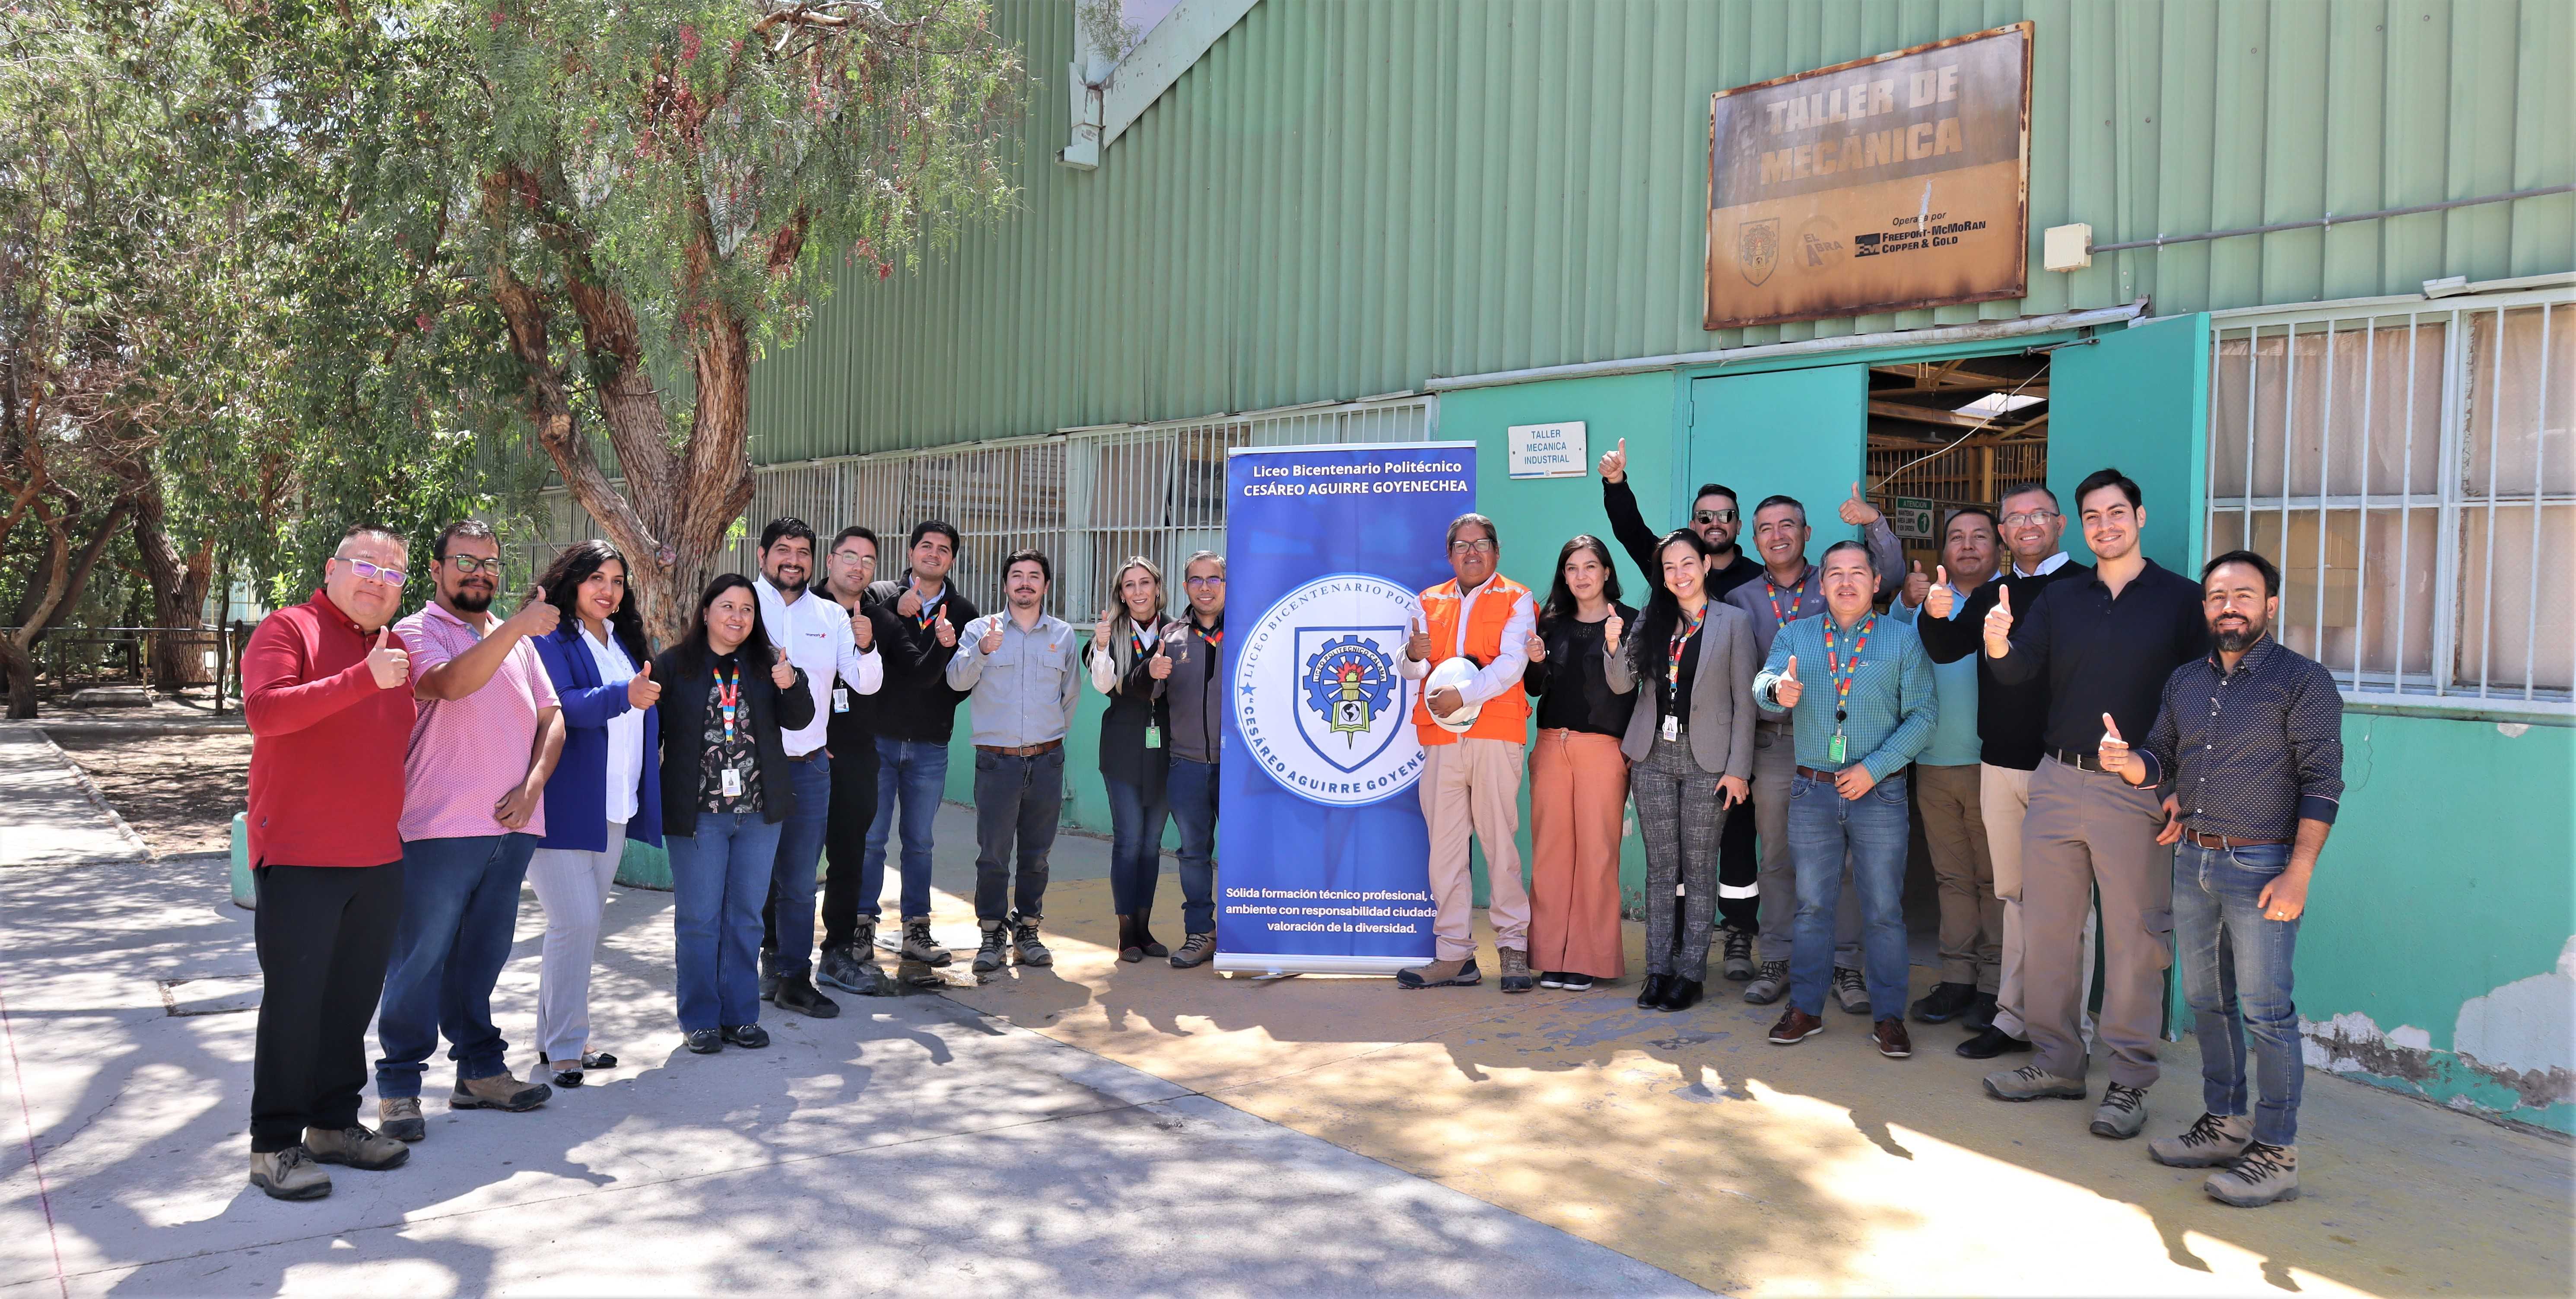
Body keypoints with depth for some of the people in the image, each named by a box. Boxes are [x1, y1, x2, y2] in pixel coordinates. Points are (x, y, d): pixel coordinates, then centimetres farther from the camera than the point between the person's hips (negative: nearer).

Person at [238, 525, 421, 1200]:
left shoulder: (398, 652, 15)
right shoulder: (290, 629, -4)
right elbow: (264, 710, -21)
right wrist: (363, 678, -26)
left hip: (378, 859, 6)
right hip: (299, 858, -6)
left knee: (354, 996, 12)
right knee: (294, 999, -3)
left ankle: (333, 1124, 23)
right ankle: (274, 1145, 7)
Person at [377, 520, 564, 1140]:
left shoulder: (519, 640, 16)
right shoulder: (417, 633, -2)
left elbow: (551, 717, 13)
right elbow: (451, 683, -23)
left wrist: (532, 786, -1)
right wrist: (518, 625, -30)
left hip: (511, 828, 5)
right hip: (440, 829, -5)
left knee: (482, 956, 15)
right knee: (420, 961, 0)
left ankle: (481, 1070, 24)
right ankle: (398, 1085, 9)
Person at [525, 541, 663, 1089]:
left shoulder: (623, 641, 16)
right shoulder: (549, 637, -8)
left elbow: (644, 710, 24)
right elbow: (560, 704, -23)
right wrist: (624, 696, -35)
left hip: (612, 807, 8)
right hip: (563, 806, -8)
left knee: (586, 924, 13)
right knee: (576, 921, -11)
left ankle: (562, 1037, 23)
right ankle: (560, 1048, -1)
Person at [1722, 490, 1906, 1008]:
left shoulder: (1833, 585, 7)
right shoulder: (1742, 600, 11)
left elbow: (1892, 576, -6)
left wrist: (1875, 523, -15)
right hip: (1773, 744, 2)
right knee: (1776, 858, 8)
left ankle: (1846, 966, 6)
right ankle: (1777, 962, 16)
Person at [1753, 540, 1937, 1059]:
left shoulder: (1903, 639, 2)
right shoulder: (1795, 636, 8)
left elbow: (1923, 715, -4)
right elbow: (1764, 683, -7)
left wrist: (1873, 768, -14)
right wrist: (1778, 690, -32)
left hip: (1880, 793, -2)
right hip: (1812, 791, 2)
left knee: (1884, 909, 2)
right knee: (1812, 905, 8)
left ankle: (1888, 1016, 12)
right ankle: (1805, 1009, 17)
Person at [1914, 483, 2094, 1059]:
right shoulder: (1990, 595, 14)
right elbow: (1947, 649, 4)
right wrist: (1936, 615, -16)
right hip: (2000, 764, 6)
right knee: (2015, 894, 13)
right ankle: (2013, 1017, 22)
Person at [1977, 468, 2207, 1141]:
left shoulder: (2180, 599, 1)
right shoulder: (2058, 600, 12)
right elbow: (2020, 670, -2)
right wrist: (1998, 645, -24)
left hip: (2135, 790, -4)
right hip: (2058, 781, 4)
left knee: (2134, 934, 0)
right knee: (2045, 927, 9)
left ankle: (2130, 1080, 10)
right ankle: (2056, 1062, 22)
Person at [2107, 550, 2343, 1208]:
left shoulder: (2302, 679, -6)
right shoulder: (2184, 682, 13)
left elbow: (2322, 781, -10)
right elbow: (2161, 759, 16)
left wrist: (2298, 873, -17)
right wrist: (2127, 763, -9)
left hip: (2261, 865, -6)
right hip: (2192, 859, 7)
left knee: (2265, 1011, -3)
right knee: (2206, 1001, 13)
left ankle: (2276, 1153, 4)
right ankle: (2224, 1126, 25)